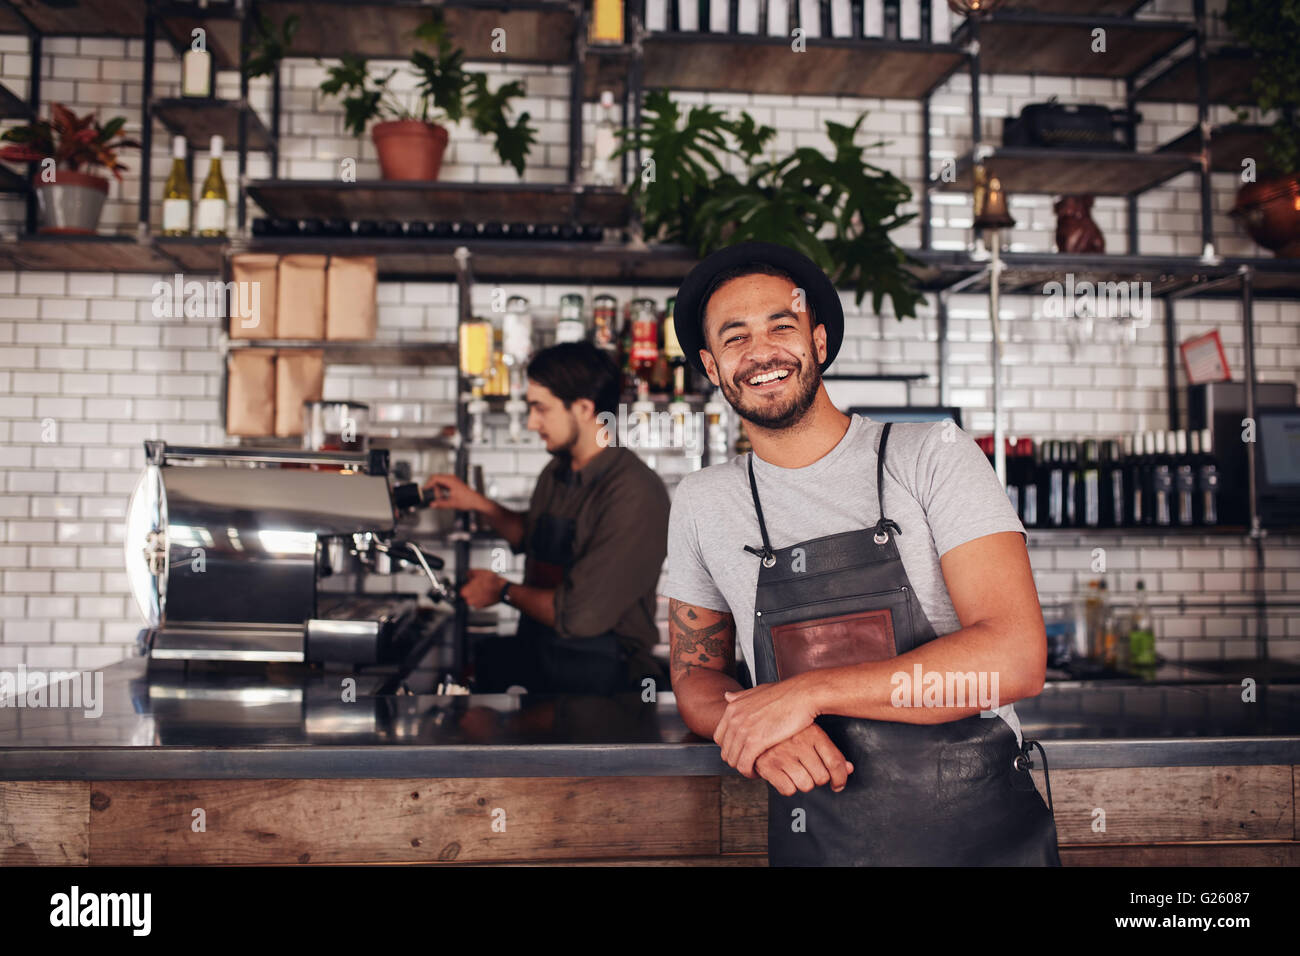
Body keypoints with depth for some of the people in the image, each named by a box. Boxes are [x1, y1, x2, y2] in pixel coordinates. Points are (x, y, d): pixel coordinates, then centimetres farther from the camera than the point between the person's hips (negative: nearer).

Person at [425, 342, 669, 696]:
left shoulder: (636, 496, -20)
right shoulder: (556, 474, 6)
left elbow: (579, 616, -23)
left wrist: (504, 591, -6)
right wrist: (476, 503, 14)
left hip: (597, 678, -7)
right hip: (533, 653, 7)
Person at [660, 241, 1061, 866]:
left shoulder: (933, 456, -4)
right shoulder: (700, 505, 6)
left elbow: (1015, 657, -13)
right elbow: (696, 677, 12)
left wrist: (809, 691, -17)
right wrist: (762, 734, -10)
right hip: (814, 842, 4)